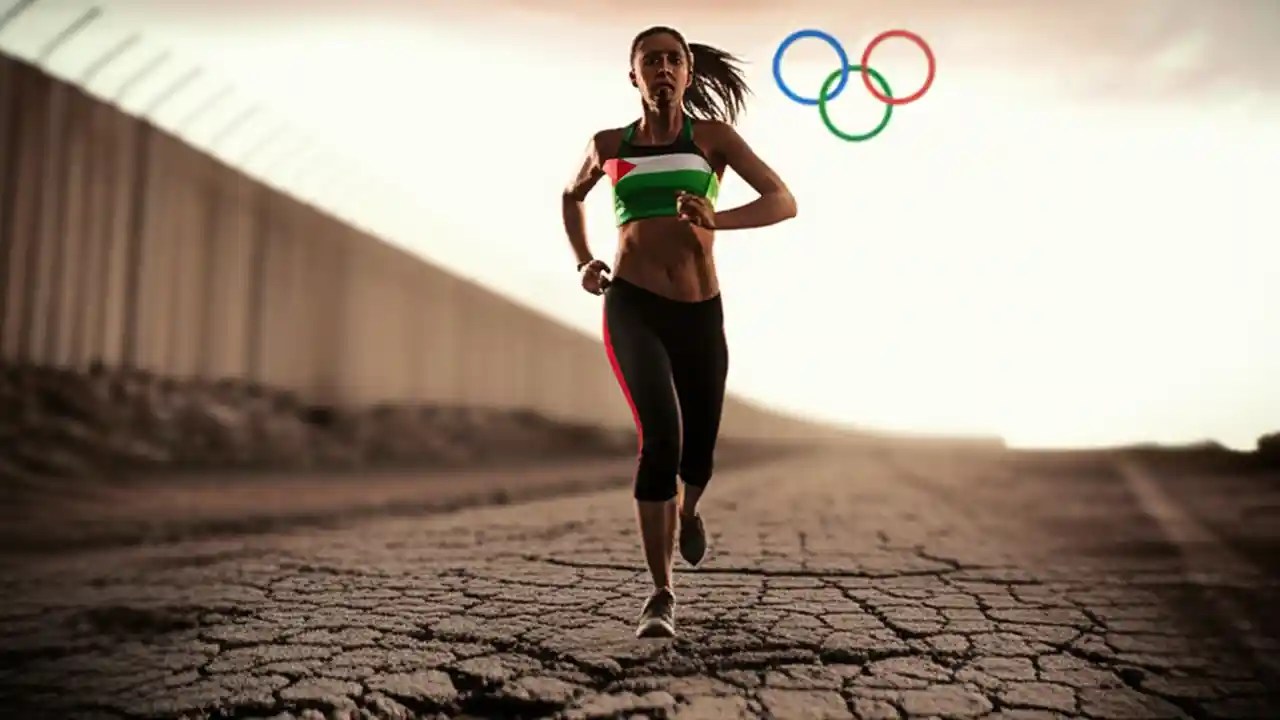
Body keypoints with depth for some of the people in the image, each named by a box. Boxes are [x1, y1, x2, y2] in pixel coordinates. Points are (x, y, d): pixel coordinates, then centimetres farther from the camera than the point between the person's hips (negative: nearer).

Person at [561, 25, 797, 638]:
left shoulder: (712, 134, 2)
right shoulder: (609, 145, 7)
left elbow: (784, 202, -5)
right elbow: (572, 195, 28)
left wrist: (716, 220, -23)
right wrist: (583, 263, 12)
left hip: (699, 315, 1)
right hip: (632, 310, -1)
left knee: (698, 455, 12)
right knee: (660, 435, -25)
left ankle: (687, 509, 52)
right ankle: (661, 594, -13)